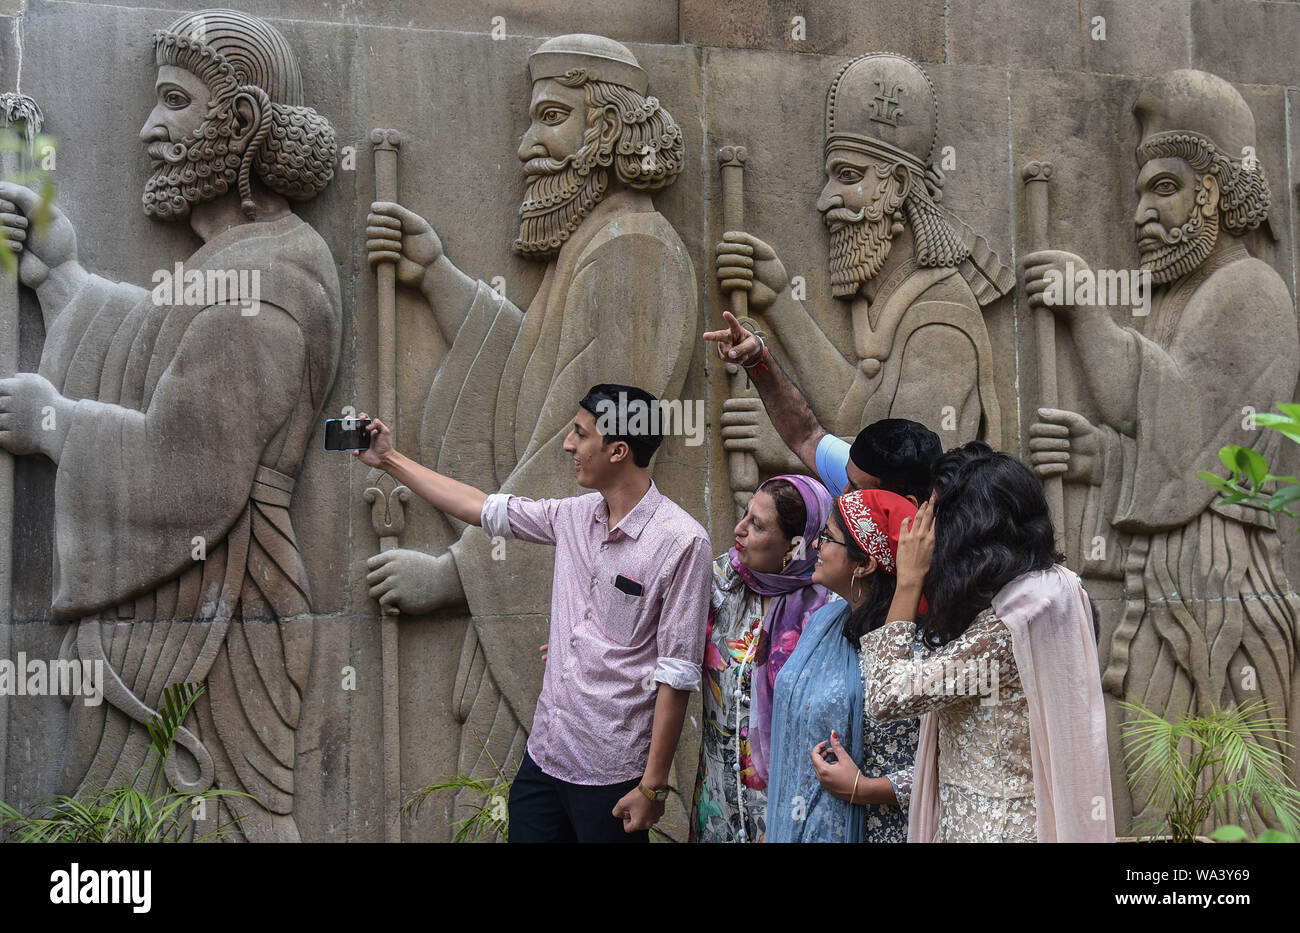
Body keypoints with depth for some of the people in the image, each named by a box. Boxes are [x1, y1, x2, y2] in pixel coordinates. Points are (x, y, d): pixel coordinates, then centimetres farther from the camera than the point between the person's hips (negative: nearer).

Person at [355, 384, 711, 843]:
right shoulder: (575, 516, 6)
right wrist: (389, 459, 20)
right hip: (544, 753, 7)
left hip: (610, 775, -6)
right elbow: (482, 508, 18)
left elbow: (677, 673, -16)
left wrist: (653, 785, -16)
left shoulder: (681, 541, -16)